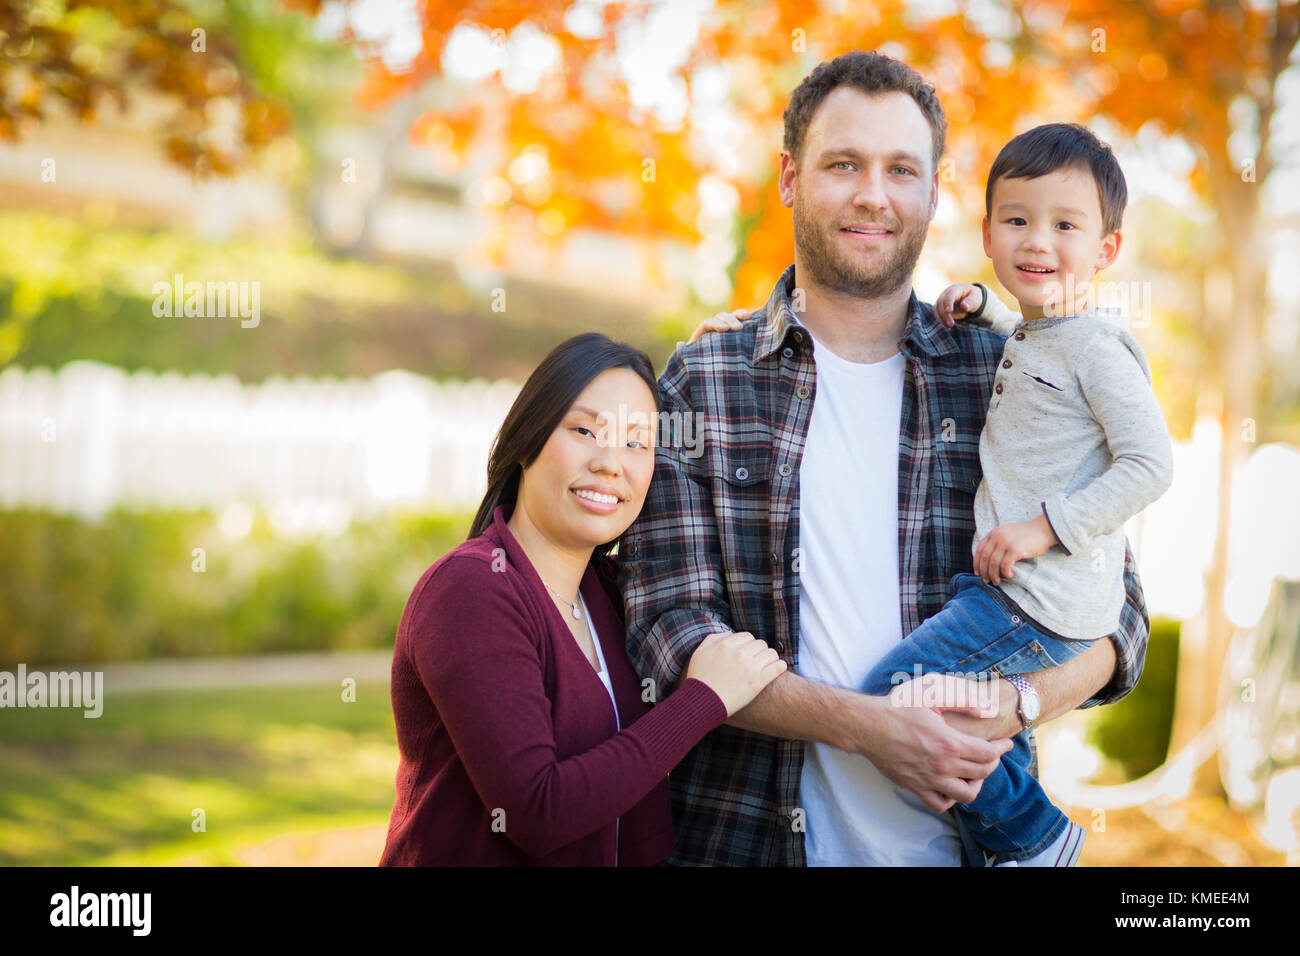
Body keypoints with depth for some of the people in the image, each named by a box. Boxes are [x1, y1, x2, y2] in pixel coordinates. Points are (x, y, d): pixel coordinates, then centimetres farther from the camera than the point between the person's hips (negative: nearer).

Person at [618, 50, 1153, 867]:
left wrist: (1014, 706, -17)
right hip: (749, 839, -1)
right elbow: (672, 629, -8)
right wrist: (866, 726, -20)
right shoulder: (702, 383, -1)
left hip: (962, 837, 1)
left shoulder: (1005, 379, 2)